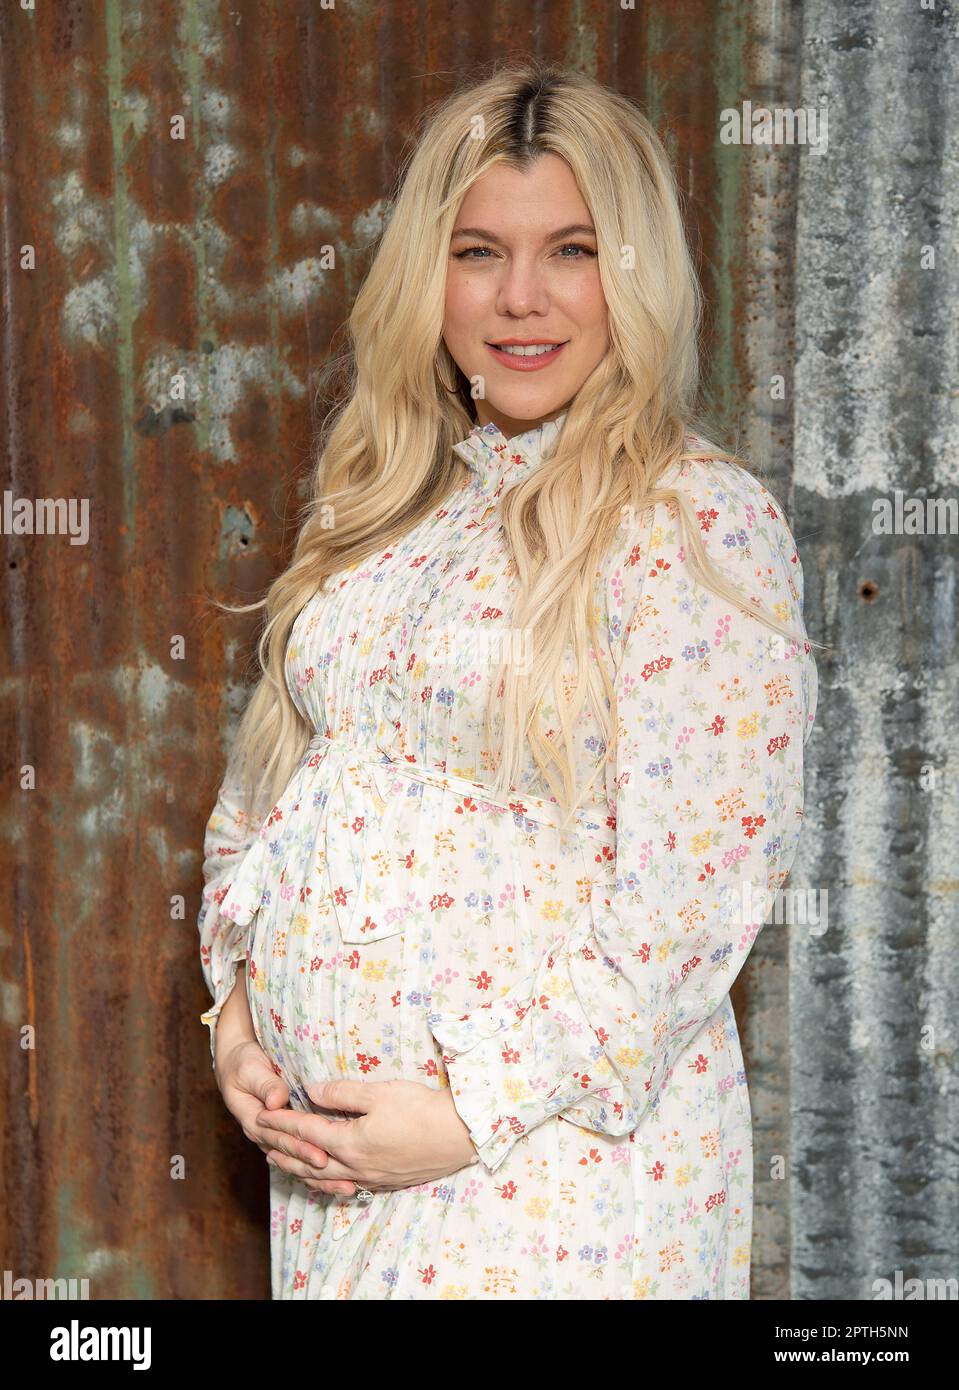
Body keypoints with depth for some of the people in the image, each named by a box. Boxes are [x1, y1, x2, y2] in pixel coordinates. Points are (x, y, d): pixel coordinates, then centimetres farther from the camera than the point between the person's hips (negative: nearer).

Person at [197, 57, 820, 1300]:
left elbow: (697, 884, -17)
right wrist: (236, 1006, 1)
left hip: (546, 1150, -5)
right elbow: (267, 769, 13)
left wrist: (472, 1113, -18)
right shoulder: (385, 499, 8)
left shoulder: (702, 521, -12)